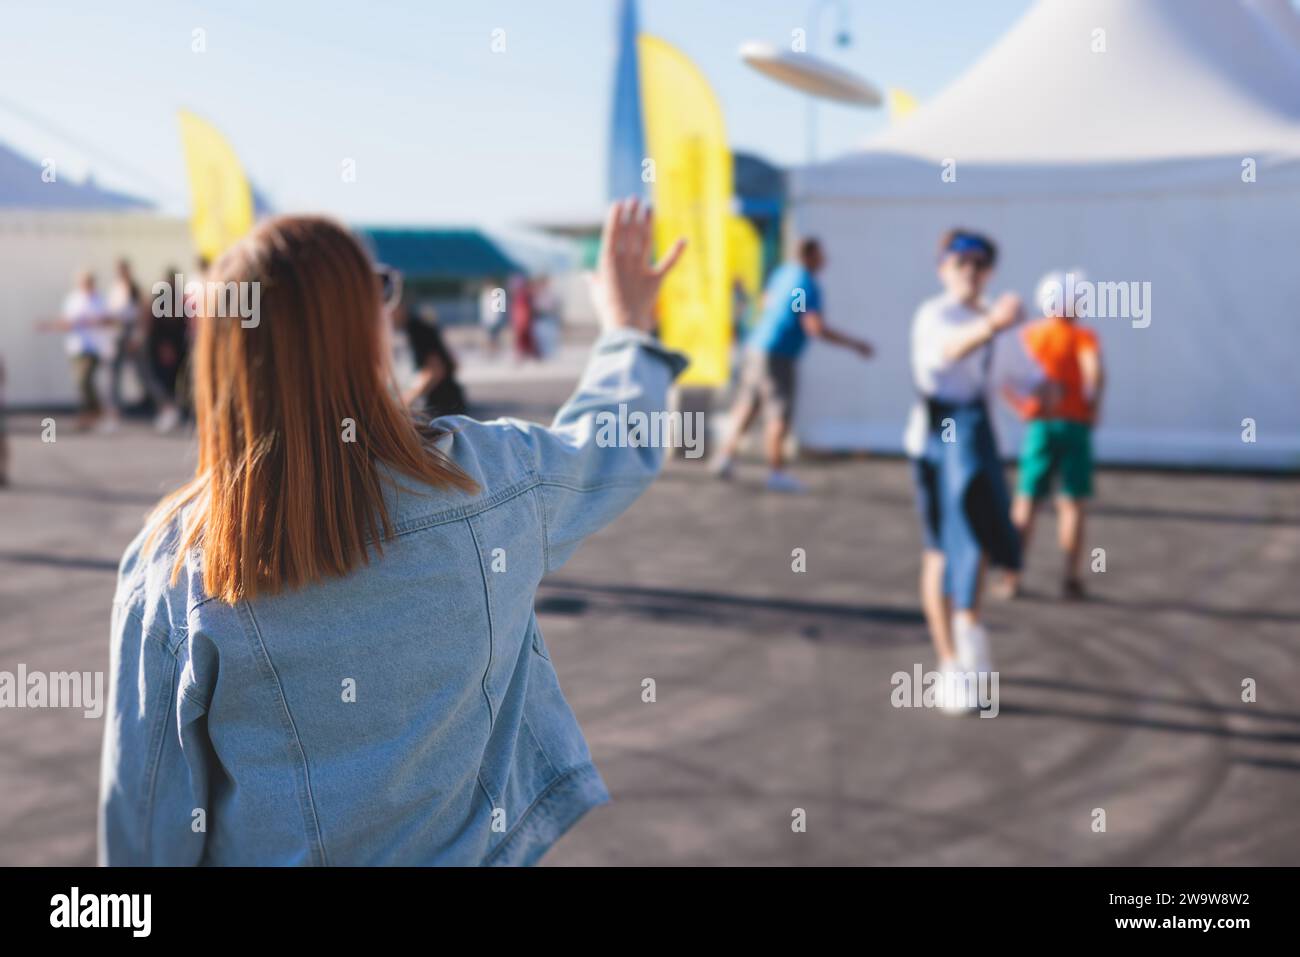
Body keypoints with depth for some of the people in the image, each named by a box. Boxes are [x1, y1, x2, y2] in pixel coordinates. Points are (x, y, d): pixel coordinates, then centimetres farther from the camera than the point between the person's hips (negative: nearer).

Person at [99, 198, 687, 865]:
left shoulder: (169, 564, -20)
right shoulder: (484, 479, -18)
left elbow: (145, 814, -11)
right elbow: (612, 445, 4)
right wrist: (628, 330, 21)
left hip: (271, 854, 0)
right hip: (476, 846, 1)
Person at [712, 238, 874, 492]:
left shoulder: (783, 272, 8)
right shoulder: (808, 286, -17)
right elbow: (817, 329, -23)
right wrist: (854, 344, -15)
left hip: (756, 346, 9)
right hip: (777, 355, -9)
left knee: (746, 405, 15)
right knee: (779, 414, -3)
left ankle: (726, 459, 18)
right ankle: (776, 473, -1)